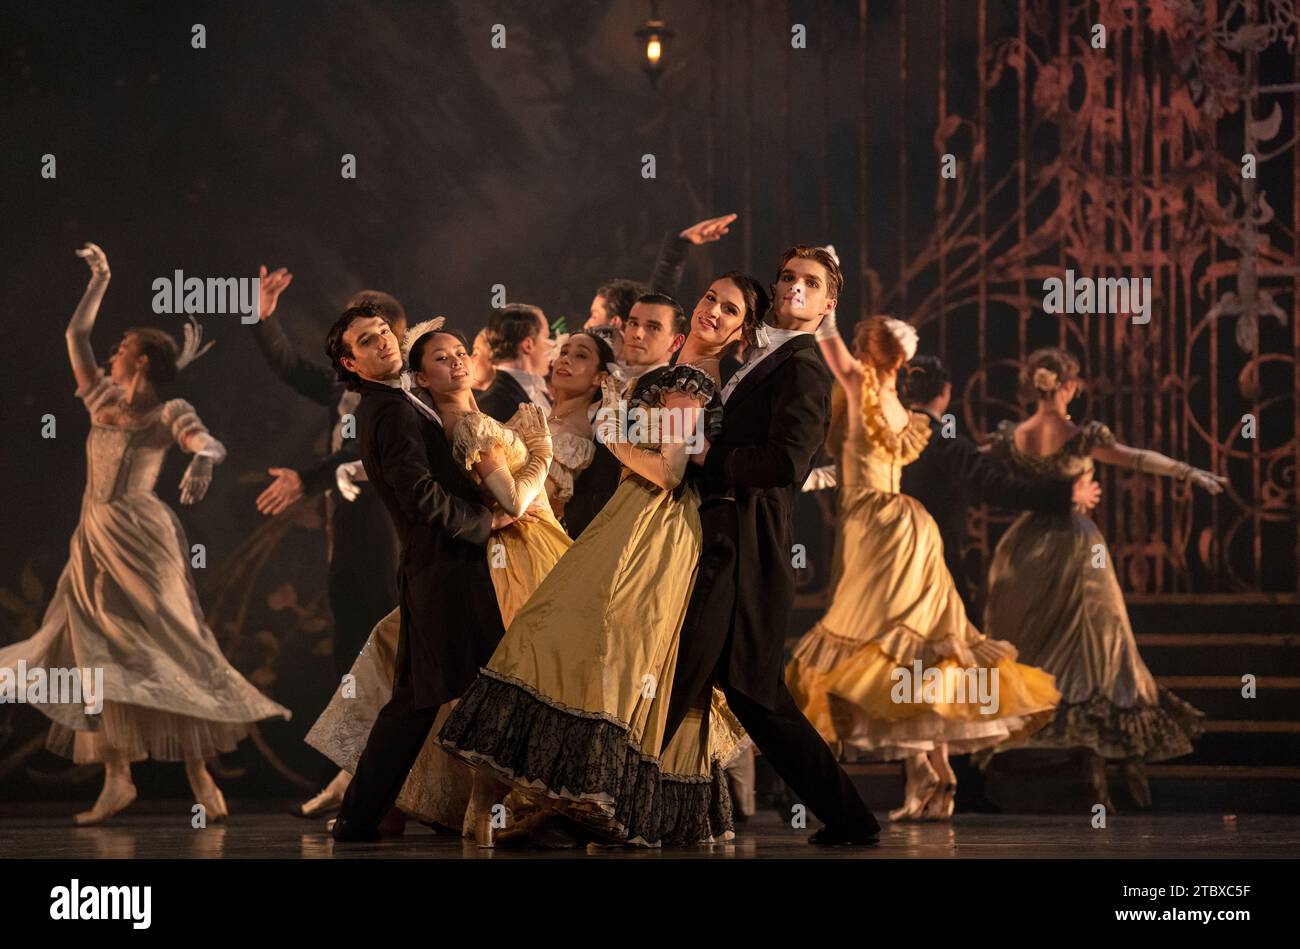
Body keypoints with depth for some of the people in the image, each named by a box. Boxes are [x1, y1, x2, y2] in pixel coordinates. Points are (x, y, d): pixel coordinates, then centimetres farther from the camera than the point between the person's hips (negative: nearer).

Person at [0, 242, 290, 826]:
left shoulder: (167, 415, -3)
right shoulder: (104, 401, 15)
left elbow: (210, 443, -21)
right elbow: (76, 336, 23)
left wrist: (202, 460, -44)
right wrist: (99, 280, 26)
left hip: (138, 537, -7)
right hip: (96, 543, 7)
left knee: (157, 653, -10)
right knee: (104, 658, 2)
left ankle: (200, 777, -9)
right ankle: (116, 780, 1)